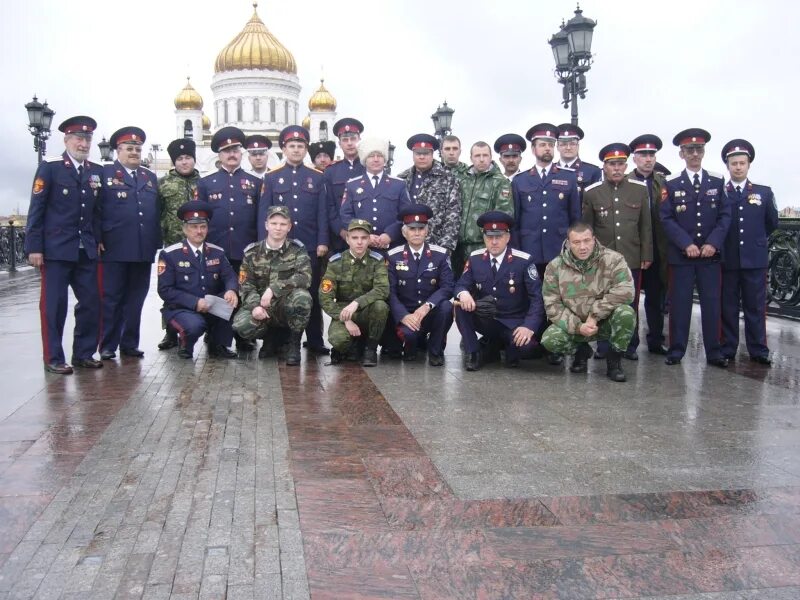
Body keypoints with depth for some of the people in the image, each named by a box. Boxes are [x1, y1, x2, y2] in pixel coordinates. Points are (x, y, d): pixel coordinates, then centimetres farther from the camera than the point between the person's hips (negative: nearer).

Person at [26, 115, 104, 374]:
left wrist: (98, 241, 6)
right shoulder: (50, 167, -2)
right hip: (56, 249, -5)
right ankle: (53, 358, 9)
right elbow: (36, 210, -5)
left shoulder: (96, 172, 12)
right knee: (54, 305, 1)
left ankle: (84, 353, 17)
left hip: (87, 250, 5)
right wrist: (34, 247, -9)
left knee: (91, 303, 4)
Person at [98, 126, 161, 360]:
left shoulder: (150, 177, 18)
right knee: (112, 298, 2)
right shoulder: (105, 173, 4)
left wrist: (157, 243, 9)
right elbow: (95, 208, -2)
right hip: (115, 250, -4)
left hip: (144, 250, 4)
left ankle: (130, 344, 17)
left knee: (135, 299, 8)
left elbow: (157, 212, 16)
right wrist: (98, 239, -9)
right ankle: (108, 346, 9)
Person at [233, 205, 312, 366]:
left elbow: (304, 277, -18)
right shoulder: (252, 252, 4)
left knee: (302, 297, -35)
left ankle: (294, 344, -9)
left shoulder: (297, 249, -2)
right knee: (241, 325, -28)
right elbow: (245, 285, -1)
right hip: (261, 307, 2)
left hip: (288, 306, -1)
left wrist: (273, 289, -27)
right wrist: (255, 305, -22)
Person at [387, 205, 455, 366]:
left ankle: (435, 350, -8)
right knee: (409, 333, -33)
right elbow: (390, 292, -7)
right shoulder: (393, 256, -2)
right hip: (405, 314, -1)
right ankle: (411, 345, 8)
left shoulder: (440, 254, 0)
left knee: (446, 306, -32)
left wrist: (427, 306, -26)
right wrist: (403, 316, -24)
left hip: (431, 312, 1)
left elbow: (447, 287, -9)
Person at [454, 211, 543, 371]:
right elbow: (461, 285, 0)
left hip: (513, 324, -3)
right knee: (460, 304, -24)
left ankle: (511, 352, 5)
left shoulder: (524, 261, -12)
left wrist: (529, 326, -28)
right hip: (485, 320, 3)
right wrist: (463, 293, -27)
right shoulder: (475, 258, -2)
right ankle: (472, 353, -8)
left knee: (525, 343, -33)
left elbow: (537, 297, -14)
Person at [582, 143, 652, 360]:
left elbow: (645, 226, 6)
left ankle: (630, 346, 20)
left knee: (631, 305, 8)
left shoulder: (640, 189, 3)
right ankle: (603, 346, 18)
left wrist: (647, 255, 4)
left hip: (632, 259, 1)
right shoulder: (591, 192, 1)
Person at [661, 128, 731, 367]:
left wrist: (713, 243, -10)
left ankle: (714, 351, 11)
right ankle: (676, 350, 11)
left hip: (710, 253, 2)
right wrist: (686, 244, -14)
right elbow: (666, 219, -4)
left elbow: (725, 215, 4)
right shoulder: (671, 183, 1)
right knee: (680, 302, 2)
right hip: (681, 253, -2)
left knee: (711, 302, 4)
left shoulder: (717, 181, 7)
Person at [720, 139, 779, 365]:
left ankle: (758, 351, 12)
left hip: (755, 259, 1)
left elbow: (772, 223, 14)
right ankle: (727, 349, 12)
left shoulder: (764, 192, 6)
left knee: (756, 307, 5)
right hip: (727, 259, -1)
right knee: (728, 307, 5)